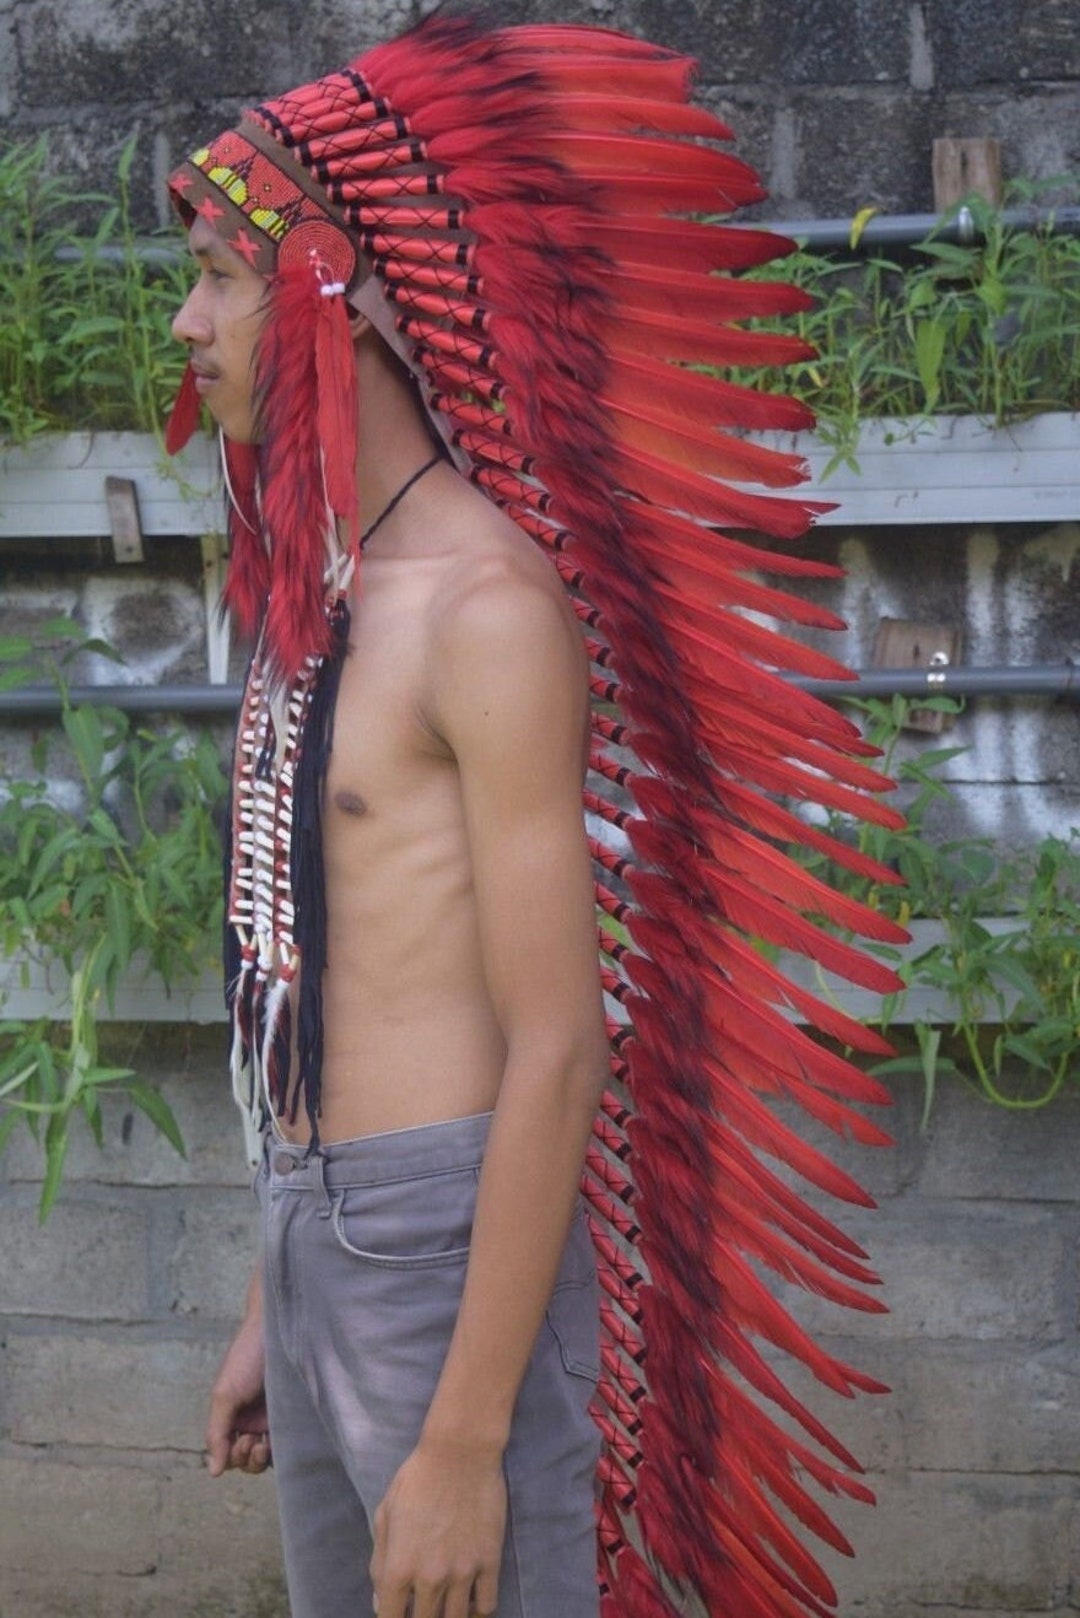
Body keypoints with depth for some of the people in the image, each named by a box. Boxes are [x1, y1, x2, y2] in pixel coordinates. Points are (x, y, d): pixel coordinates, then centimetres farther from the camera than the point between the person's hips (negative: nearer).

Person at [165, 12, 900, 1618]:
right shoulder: (316, 599, 13)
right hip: (322, 1243, 9)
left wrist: (464, 1435, -20)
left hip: (459, 1250, -9)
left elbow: (557, 1053, -18)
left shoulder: (486, 609, -15)